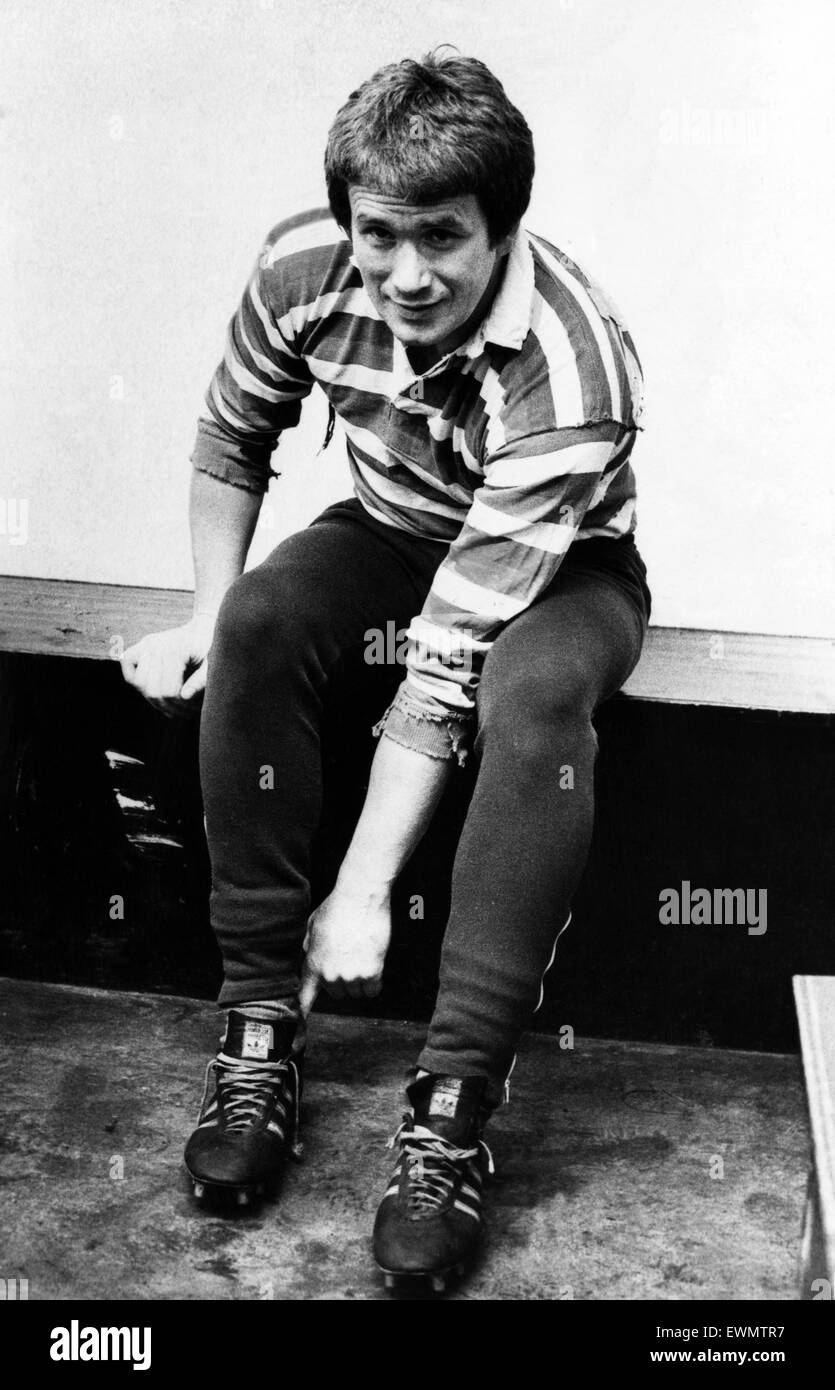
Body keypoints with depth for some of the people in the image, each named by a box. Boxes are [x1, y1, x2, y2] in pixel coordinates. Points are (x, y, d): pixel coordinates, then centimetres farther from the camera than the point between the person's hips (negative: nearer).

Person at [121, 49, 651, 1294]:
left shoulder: (569, 377, -35)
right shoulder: (304, 271, -21)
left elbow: (452, 653, -36)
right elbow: (231, 443, 0)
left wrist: (362, 893, -34)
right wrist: (208, 617, -10)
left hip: (560, 568, -4)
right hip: (393, 530, 4)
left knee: (534, 705, -38)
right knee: (259, 627, -28)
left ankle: (451, 1114, -30)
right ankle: (261, 1029, -20)